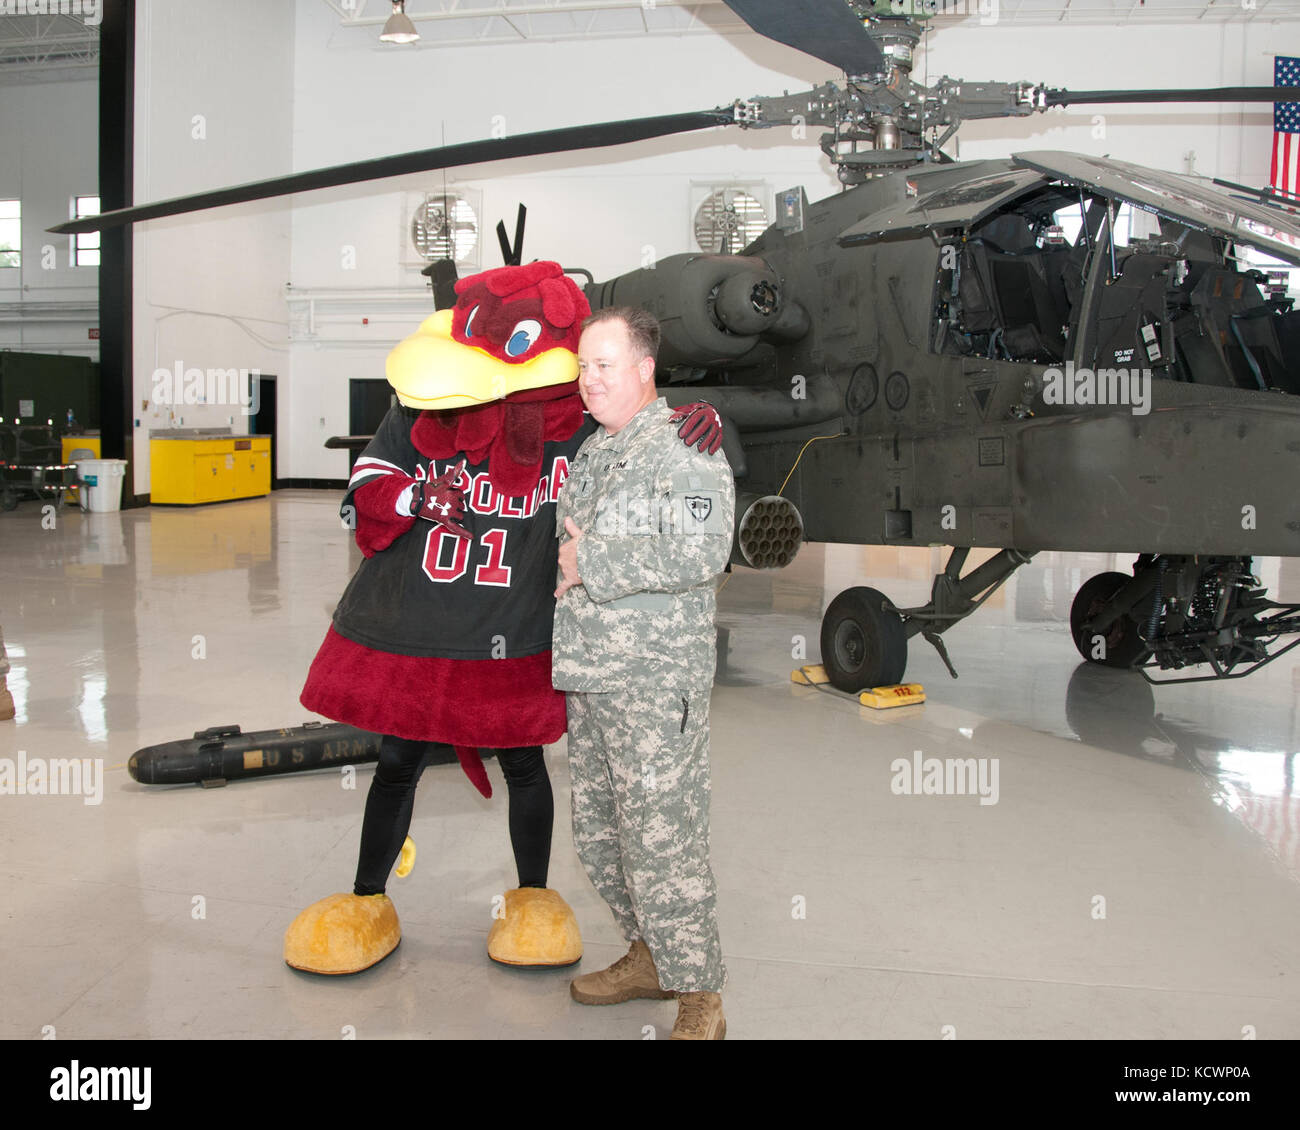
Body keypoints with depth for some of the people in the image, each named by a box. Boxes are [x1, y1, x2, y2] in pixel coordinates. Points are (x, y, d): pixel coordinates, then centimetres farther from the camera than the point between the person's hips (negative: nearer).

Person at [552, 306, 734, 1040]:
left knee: (661, 839, -5)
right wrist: (556, 558, 12)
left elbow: (703, 550, -24)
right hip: (588, 676, 9)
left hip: (655, 684, -9)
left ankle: (701, 998, 11)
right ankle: (650, 957, 35)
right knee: (600, 833, 17)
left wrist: (591, 562, -19)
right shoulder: (592, 452, 17)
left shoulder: (686, 445, -10)